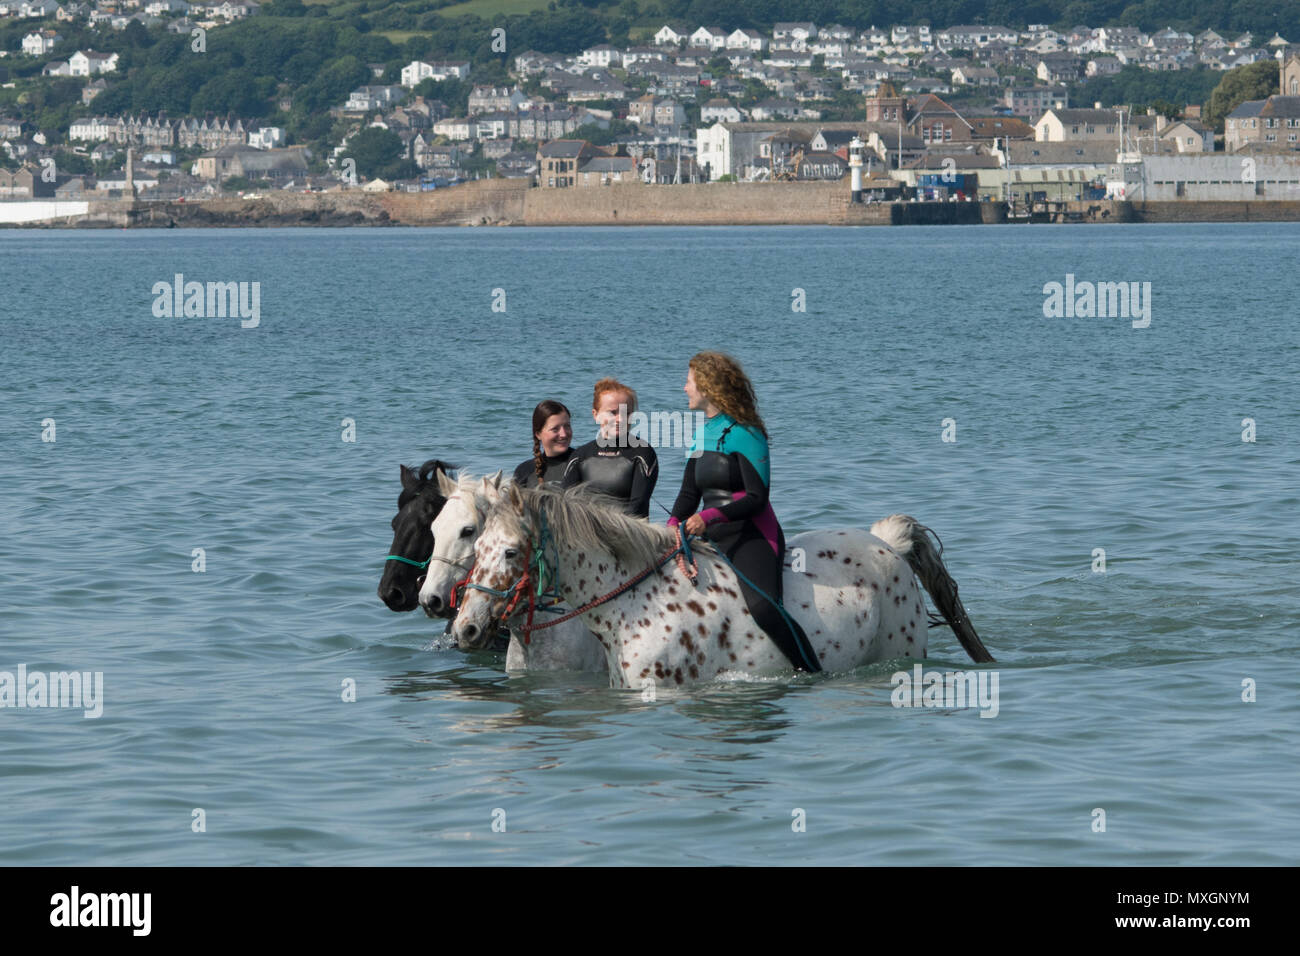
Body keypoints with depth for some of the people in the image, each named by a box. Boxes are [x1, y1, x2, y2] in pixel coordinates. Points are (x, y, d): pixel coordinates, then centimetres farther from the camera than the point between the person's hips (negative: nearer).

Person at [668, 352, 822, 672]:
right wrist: (674, 522, -6)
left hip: (752, 537, -9)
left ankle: (813, 674, -26)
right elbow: (689, 493, 16)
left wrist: (711, 516, -26)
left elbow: (757, 499, -14)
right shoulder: (702, 435, 15)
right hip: (713, 538, 9)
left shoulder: (744, 434, -9)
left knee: (762, 607, -30)